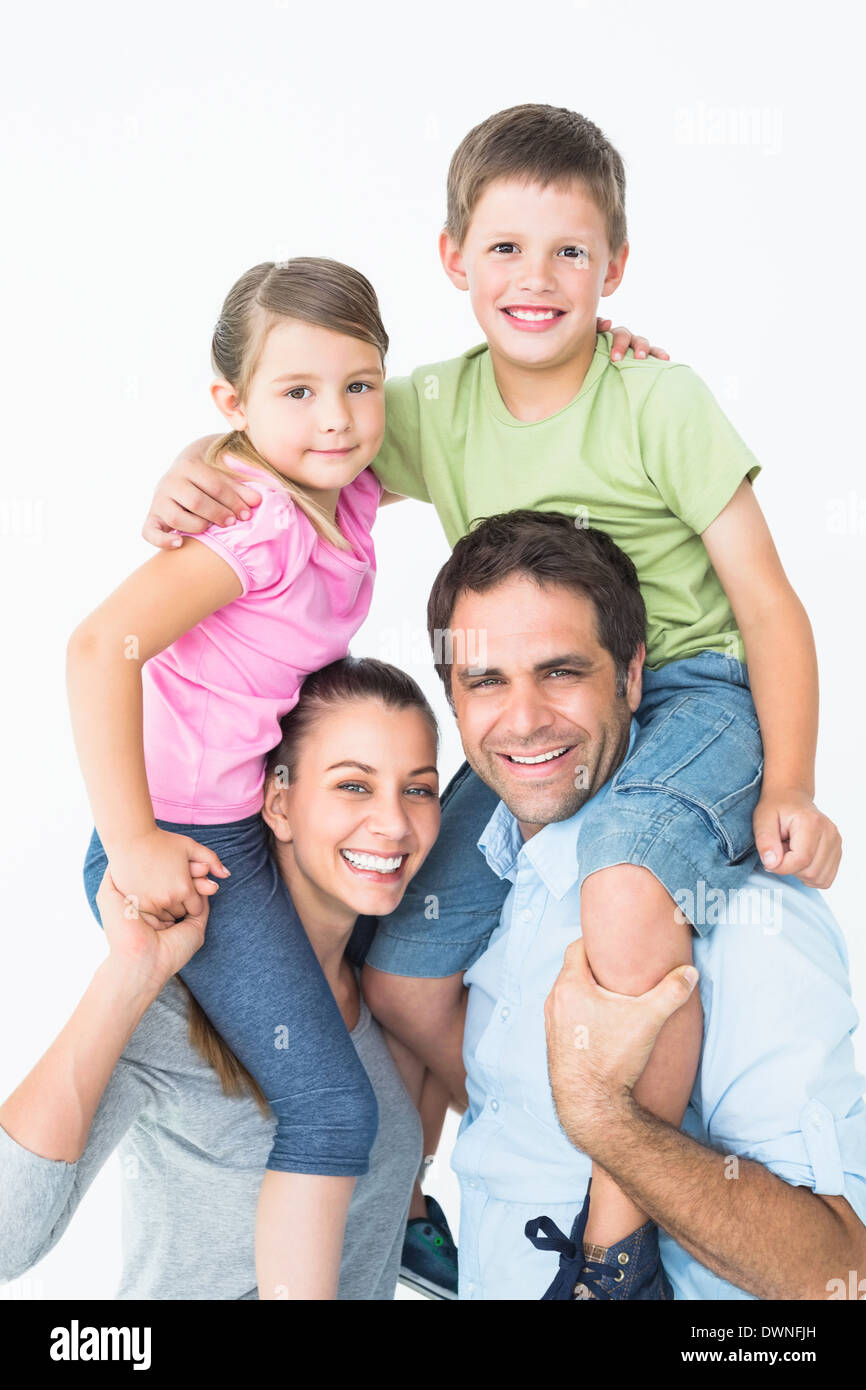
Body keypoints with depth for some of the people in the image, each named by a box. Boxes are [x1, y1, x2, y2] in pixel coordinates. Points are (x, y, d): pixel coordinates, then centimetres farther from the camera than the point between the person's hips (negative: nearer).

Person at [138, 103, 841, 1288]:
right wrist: (190, 475, -14)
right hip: (535, 724, 6)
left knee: (624, 895, -37)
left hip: (689, 696, -5)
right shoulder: (439, 409, 1)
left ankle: (620, 1230, -14)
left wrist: (788, 788, -20)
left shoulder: (659, 402, -11)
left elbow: (766, 600, -10)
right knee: (401, 981, 2)